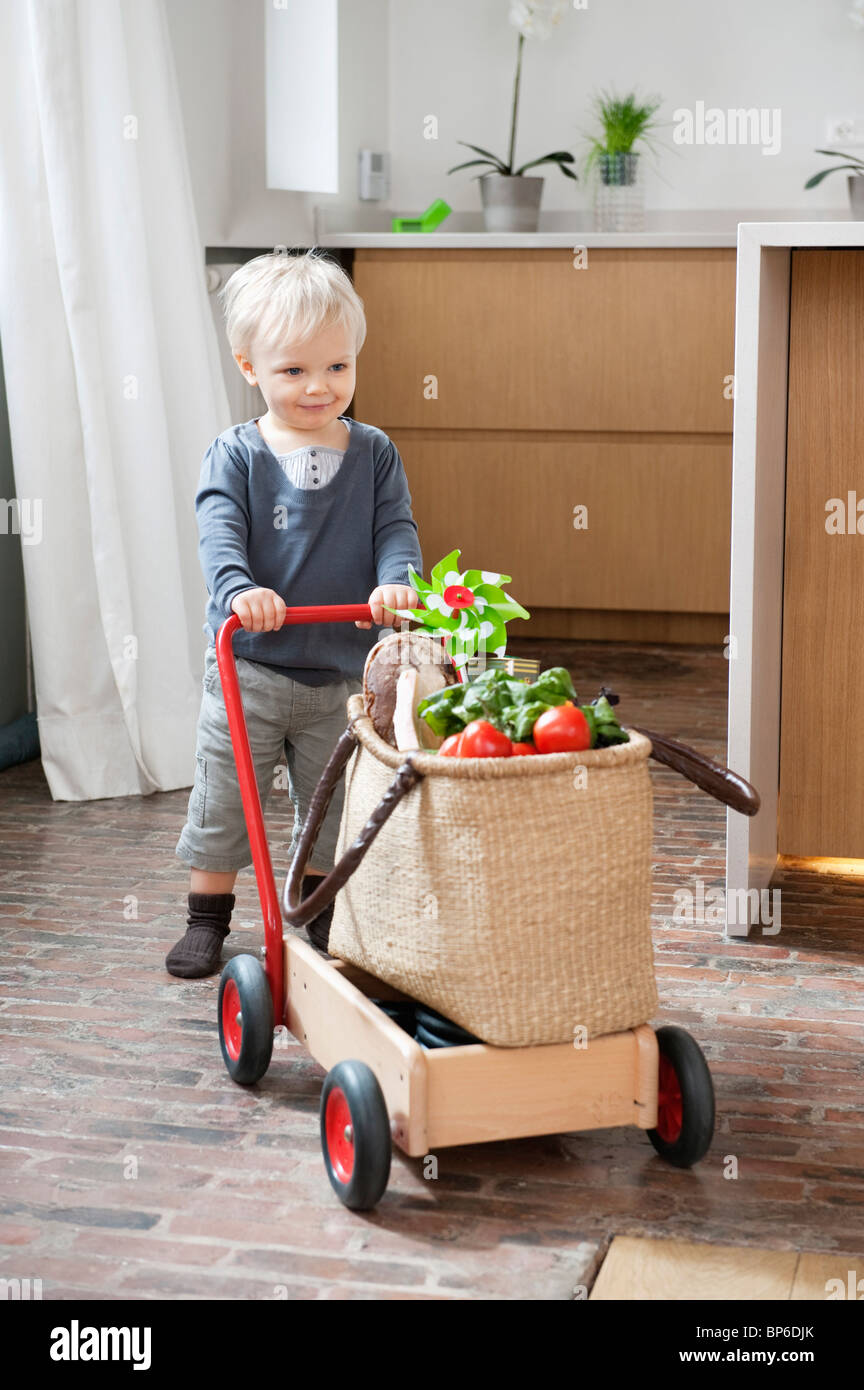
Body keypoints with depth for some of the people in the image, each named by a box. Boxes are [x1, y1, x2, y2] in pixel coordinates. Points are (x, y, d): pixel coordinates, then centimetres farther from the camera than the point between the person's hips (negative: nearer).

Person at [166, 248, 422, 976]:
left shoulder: (374, 453, 1)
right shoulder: (236, 454, -7)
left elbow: (395, 528, -5)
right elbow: (219, 531, -19)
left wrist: (395, 582, -28)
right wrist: (238, 588, -39)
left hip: (342, 668, 2)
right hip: (249, 667, -2)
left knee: (333, 804, 14)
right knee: (224, 798, 6)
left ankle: (317, 914, 33)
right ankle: (207, 917, 24)